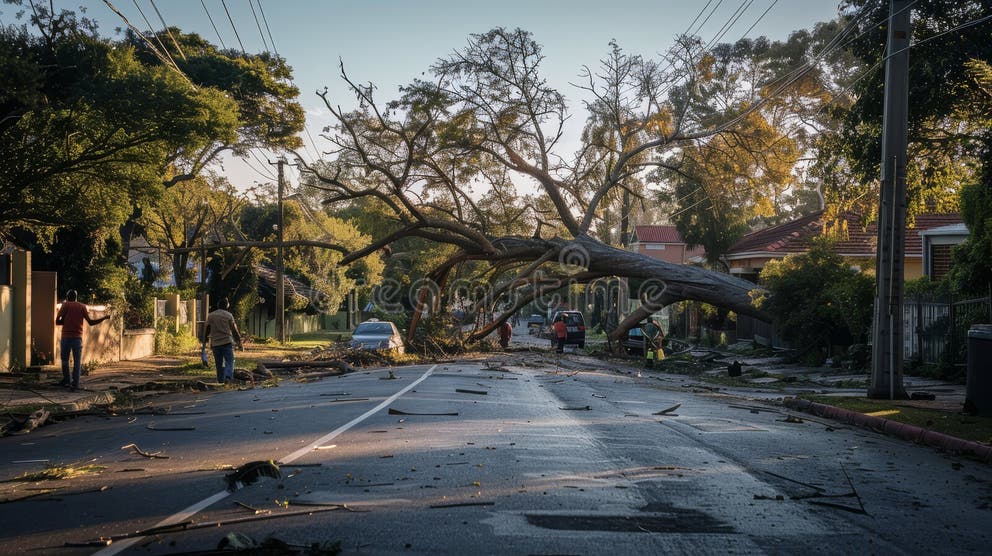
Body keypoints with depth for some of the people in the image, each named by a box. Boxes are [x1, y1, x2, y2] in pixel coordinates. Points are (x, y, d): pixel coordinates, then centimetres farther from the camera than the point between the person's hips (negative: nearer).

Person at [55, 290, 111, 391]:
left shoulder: (65, 305, 3)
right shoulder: (82, 306, 7)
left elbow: (57, 321, -3)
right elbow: (90, 322, 5)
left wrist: (66, 321, 14)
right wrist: (104, 317, 15)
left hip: (65, 337, -1)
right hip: (77, 338, 1)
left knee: (65, 360, 15)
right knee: (77, 362, 3)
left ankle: (67, 380, 23)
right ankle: (75, 384, -5)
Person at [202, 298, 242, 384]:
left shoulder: (210, 316, 8)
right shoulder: (229, 315, -1)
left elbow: (206, 330, 10)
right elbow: (234, 329, 1)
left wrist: (204, 341, 19)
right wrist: (238, 340, 11)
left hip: (215, 343, 3)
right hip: (227, 341, -3)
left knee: (219, 363, 11)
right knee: (229, 361, -3)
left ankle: (221, 380, 16)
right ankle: (228, 376, -24)